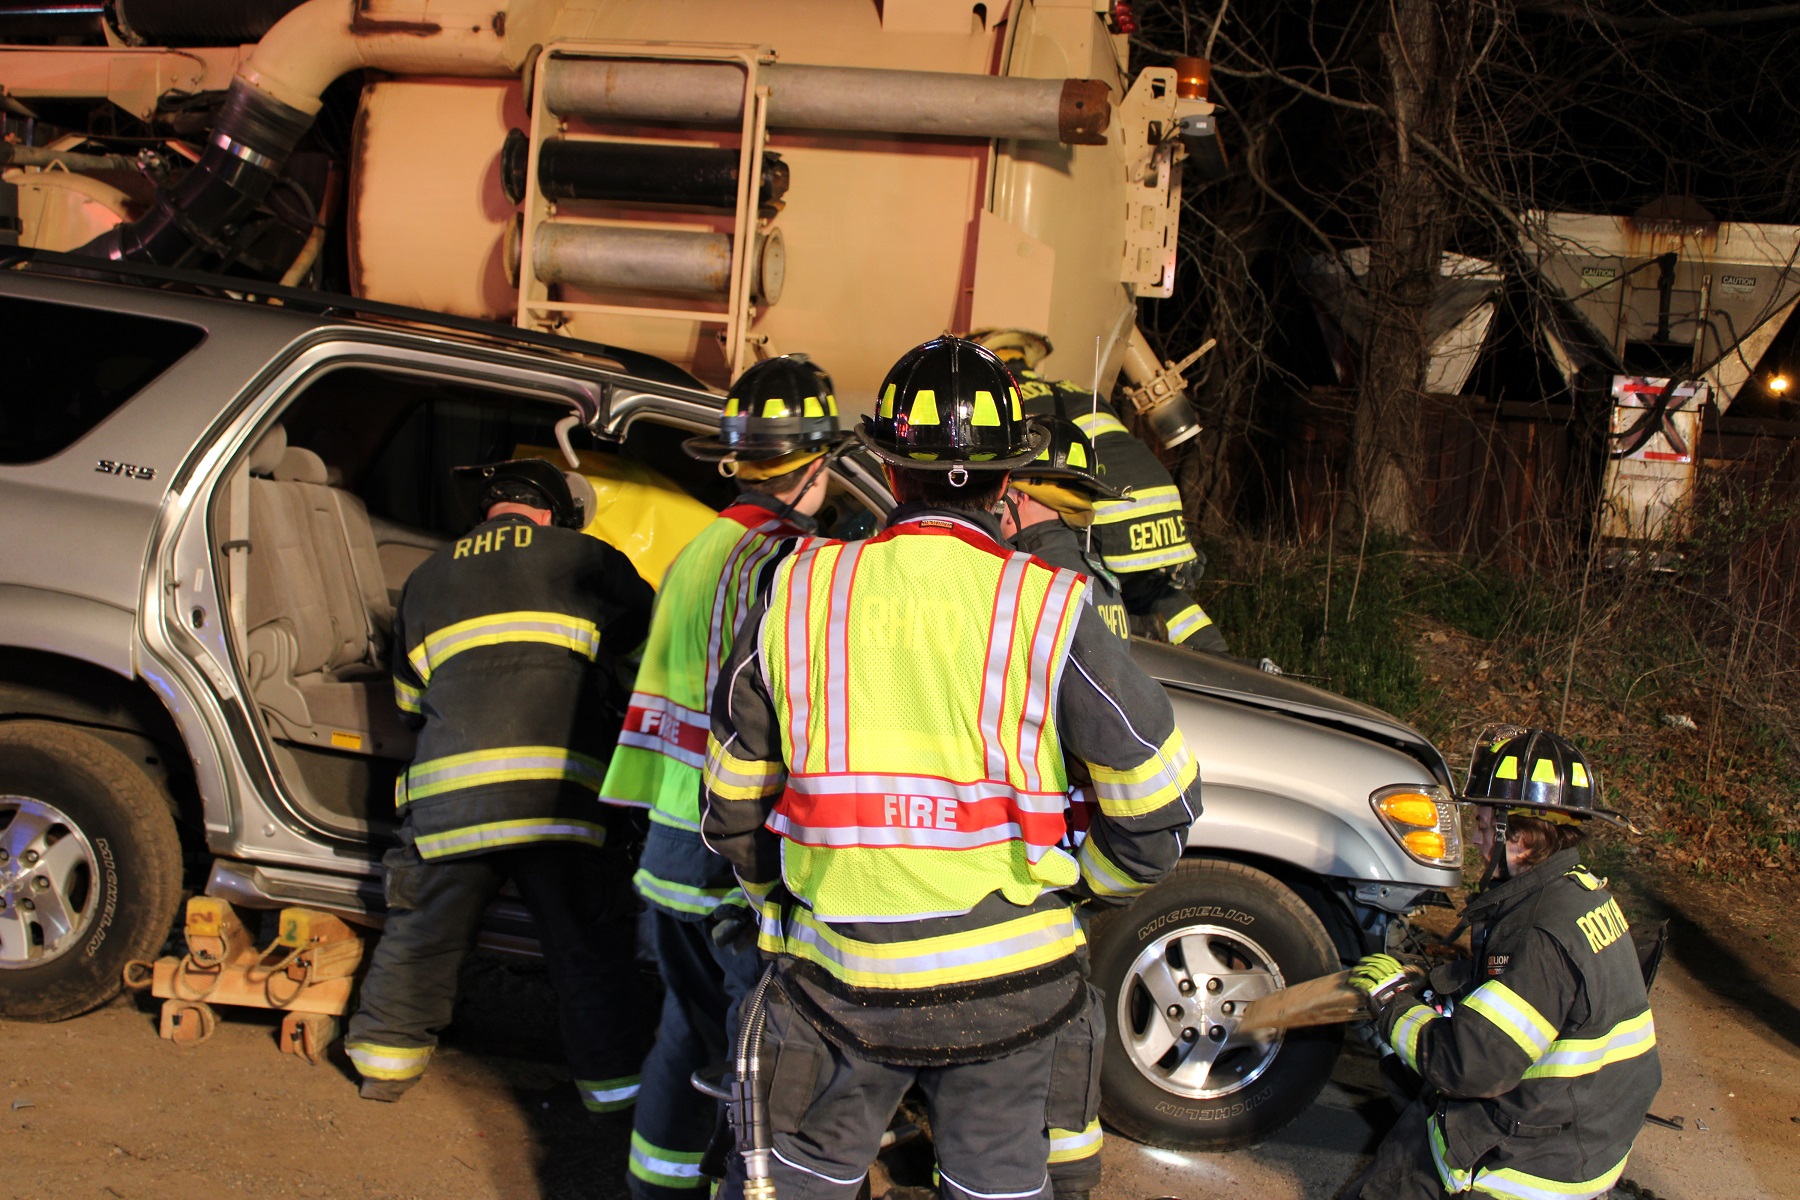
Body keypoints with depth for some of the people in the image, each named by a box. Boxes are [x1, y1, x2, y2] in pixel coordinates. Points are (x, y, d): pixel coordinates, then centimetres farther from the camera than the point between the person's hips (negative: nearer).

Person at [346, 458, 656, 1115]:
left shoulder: (426, 577, 21)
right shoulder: (584, 558, 10)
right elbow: (651, 636, 22)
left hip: (449, 789, 3)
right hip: (560, 790, -3)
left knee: (423, 932, 20)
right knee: (590, 943, 9)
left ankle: (387, 1056, 31)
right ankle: (611, 1077, 16)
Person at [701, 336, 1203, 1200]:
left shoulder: (798, 594, -2)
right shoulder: (1050, 612, -10)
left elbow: (733, 811, 6)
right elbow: (1158, 806, -4)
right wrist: (1079, 882, 14)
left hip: (837, 982, 1)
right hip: (1006, 982, -1)